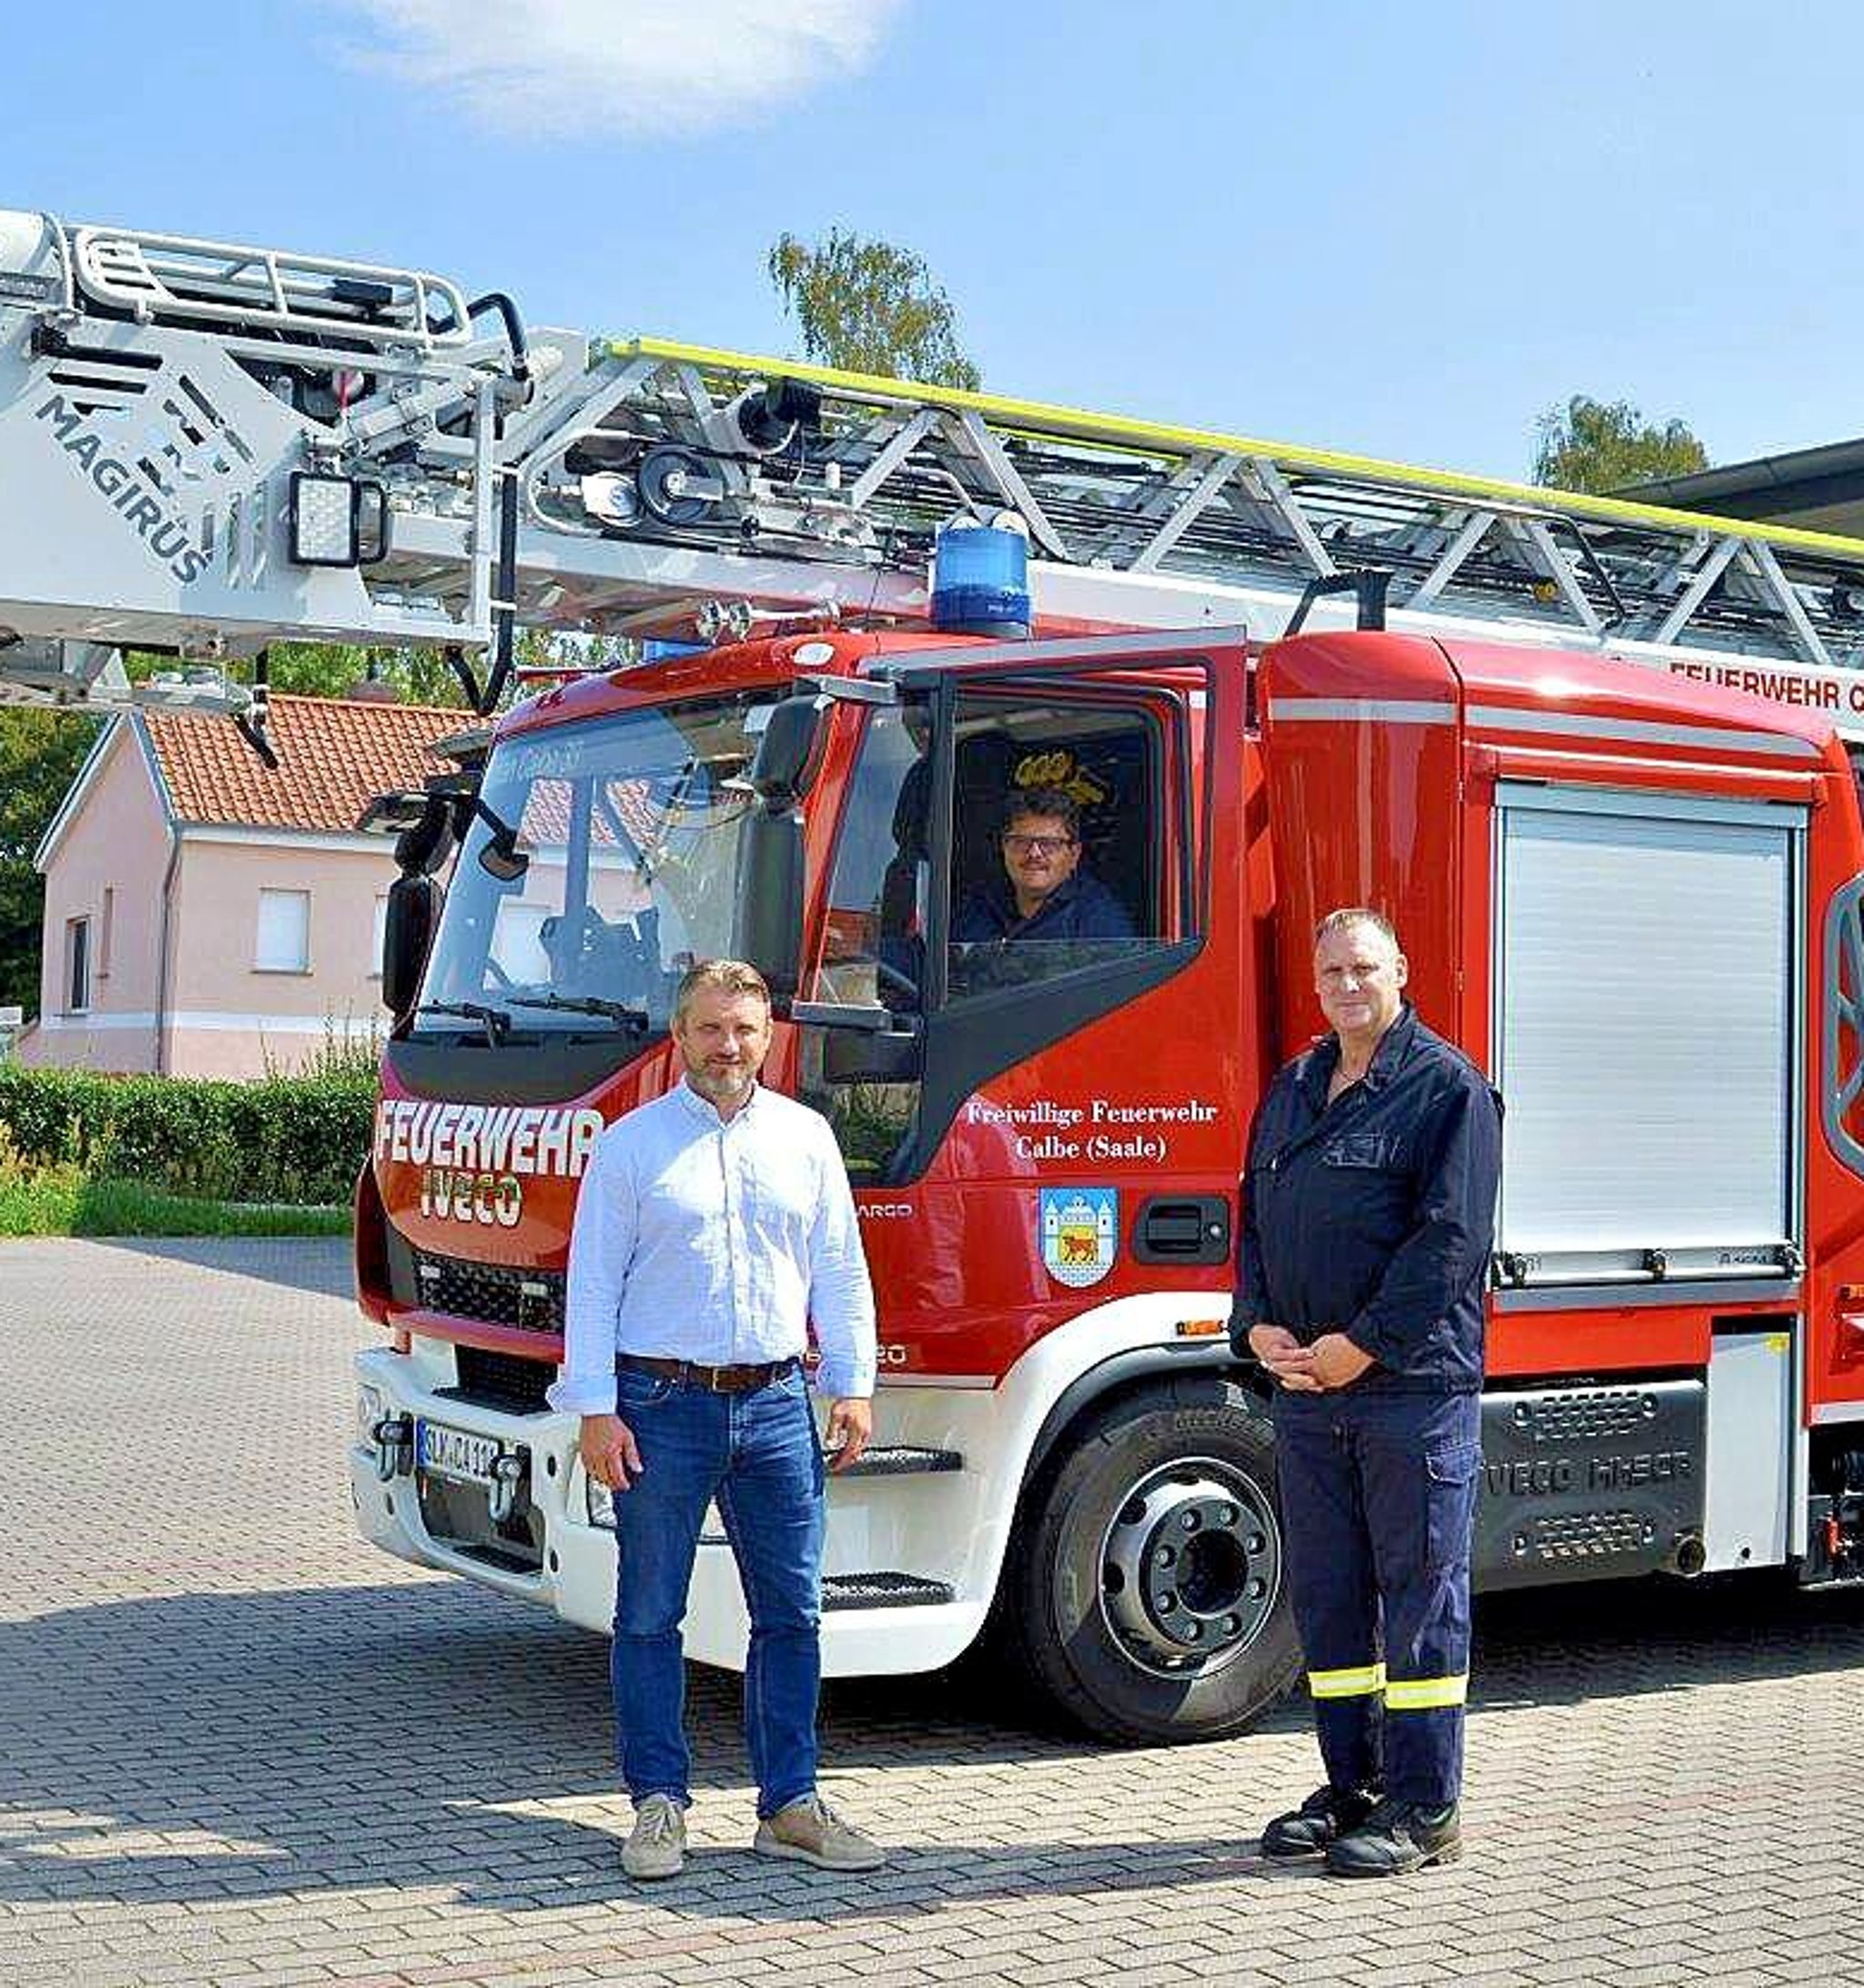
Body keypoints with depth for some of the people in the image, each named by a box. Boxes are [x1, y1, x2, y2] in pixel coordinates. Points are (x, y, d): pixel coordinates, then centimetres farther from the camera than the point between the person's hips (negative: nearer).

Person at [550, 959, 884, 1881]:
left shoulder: (805, 1137, 9)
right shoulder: (630, 1144, 1)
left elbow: (840, 1271, 12)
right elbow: (593, 1284, 0)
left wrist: (853, 1384, 5)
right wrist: (594, 1409, -7)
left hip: (774, 1405, 3)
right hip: (661, 1406, -2)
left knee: (791, 1613, 5)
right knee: (649, 1615, 3)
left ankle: (789, 1805, 15)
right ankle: (659, 1804, 14)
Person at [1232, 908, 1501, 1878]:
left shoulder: (1446, 1086, -5)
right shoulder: (1290, 1092, 16)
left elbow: (1452, 1235, -12)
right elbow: (1254, 1217, 18)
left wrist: (1363, 1343, -16)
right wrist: (1258, 1326, 1)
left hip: (1414, 1386, -7)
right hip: (1306, 1393, 7)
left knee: (1419, 1594, 0)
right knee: (1325, 1596, 11)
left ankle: (1424, 1808, 7)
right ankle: (1353, 1787, 22)